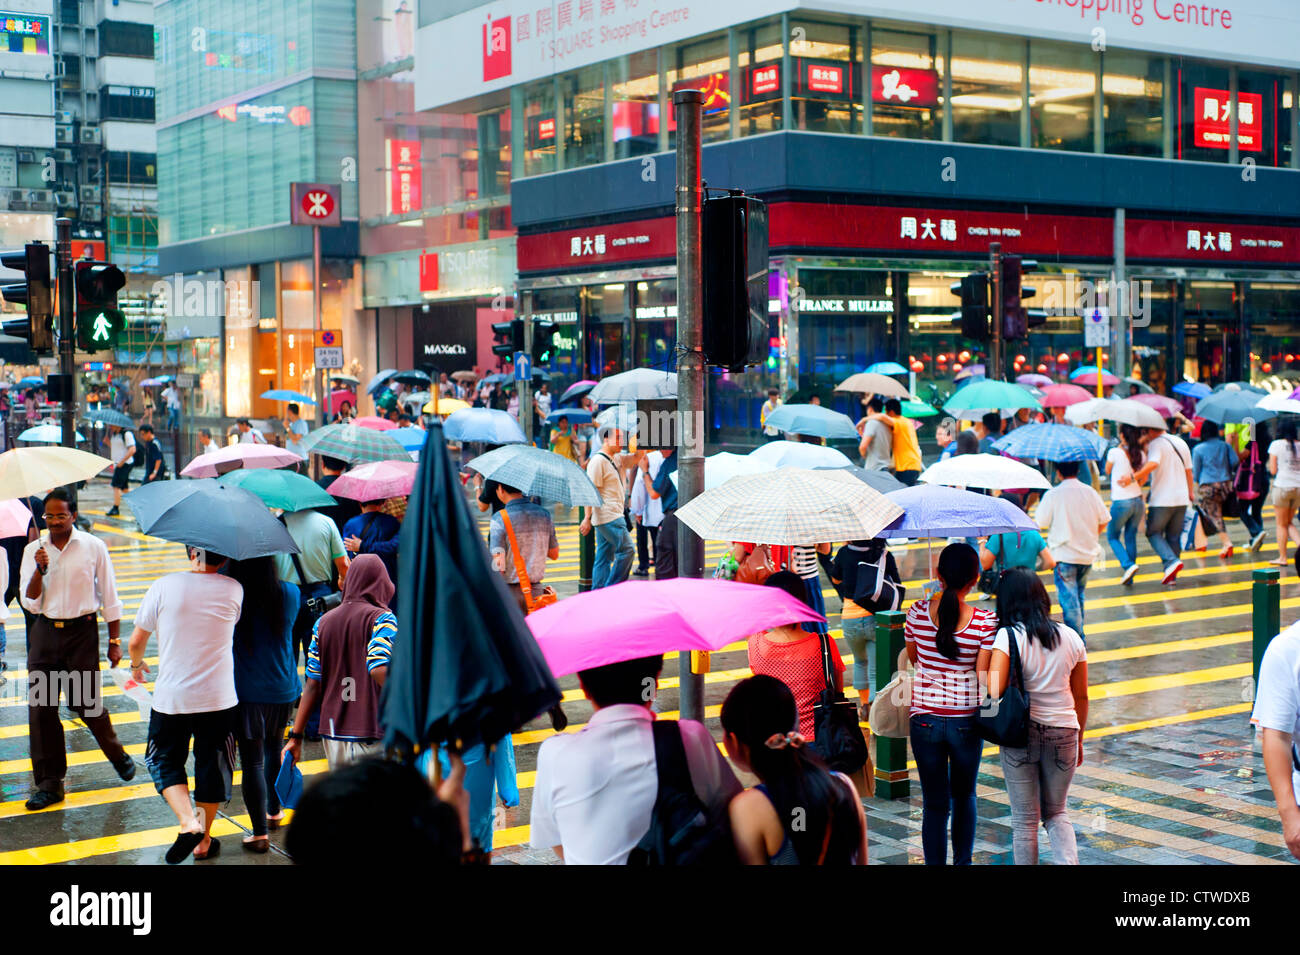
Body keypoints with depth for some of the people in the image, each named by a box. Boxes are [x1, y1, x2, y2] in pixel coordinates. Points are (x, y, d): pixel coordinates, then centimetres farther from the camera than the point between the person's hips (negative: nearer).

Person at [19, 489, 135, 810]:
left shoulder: (93, 547, -2)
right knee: (40, 706, -1)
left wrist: (114, 642, 0)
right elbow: (30, 603, 0)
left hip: (82, 631, -3)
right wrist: (40, 569, -16)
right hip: (45, 633, 3)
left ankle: (117, 753, 25)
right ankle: (49, 782, 8)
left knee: (85, 702, -4)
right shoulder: (33, 551, 4)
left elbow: (110, 597, 2)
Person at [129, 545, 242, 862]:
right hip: (219, 698, 1)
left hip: (172, 697, -1)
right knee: (212, 765, 16)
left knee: (164, 761, 15)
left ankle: (188, 822, -6)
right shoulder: (234, 590, -5)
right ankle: (204, 841, 24)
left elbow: (136, 642, 0)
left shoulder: (163, 587, -8)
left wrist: (137, 664, 21)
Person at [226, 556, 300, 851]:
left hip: (245, 691, -3)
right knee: (273, 749, 24)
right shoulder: (290, 594, -6)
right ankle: (273, 811, 39)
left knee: (252, 760, 2)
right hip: (282, 689, 3)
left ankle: (260, 832, 1)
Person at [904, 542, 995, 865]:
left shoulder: (917, 612, -7)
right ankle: (963, 861, 33)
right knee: (964, 796, 21)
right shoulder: (986, 621, -13)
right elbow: (983, 677, -13)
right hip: (966, 720, 0)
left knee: (934, 802, 7)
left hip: (924, 719, 0)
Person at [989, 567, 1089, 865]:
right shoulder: (1071, 638, 2)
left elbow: (994, 691, -22)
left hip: (1022, 732, -3)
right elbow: (1081, 697, 9)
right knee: (1056, 812, 20)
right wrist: (1079, 740, 21)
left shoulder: (1008, 636, -11)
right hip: (1063, 731, 3)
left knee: (1025, 819, 10)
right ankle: (1068, 862, -1)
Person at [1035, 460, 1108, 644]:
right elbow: (1104, 521, 6)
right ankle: (1079, 636, 28)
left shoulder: (1053, 495, -12)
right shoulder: (1090, 492, 1)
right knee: (1078, 596, 20)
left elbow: (1041, 522, -10)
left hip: (1064, 555, -5)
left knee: (1068, 599, -2)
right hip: (1087, 554, 5)